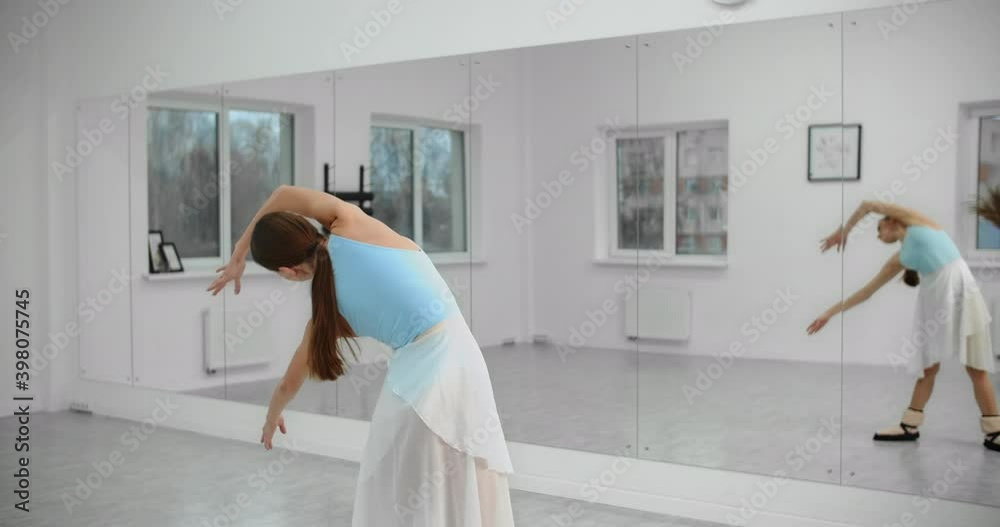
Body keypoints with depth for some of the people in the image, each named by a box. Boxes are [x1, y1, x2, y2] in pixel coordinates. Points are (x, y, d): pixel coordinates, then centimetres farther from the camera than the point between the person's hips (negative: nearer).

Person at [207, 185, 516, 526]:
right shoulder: (352, 225, 1)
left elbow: (289, 383, 20)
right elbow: (285, 194, 19)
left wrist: (271, 418, 40)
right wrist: (245, 252, 27)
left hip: (419, 375, -4)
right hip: (464, 356, 4)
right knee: (462, 491, 15)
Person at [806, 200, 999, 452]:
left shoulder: (912, 218, 9)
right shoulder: (899, 260, 19)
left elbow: (868, 205, 8)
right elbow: (866, 291, 22)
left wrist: (844, 230, 19)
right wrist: (830, 312, 22)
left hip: (959, 288, -6)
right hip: (934, 298, 6)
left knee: (976, 367, -3)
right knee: (928, 365, 8)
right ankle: (910, 425, 15)